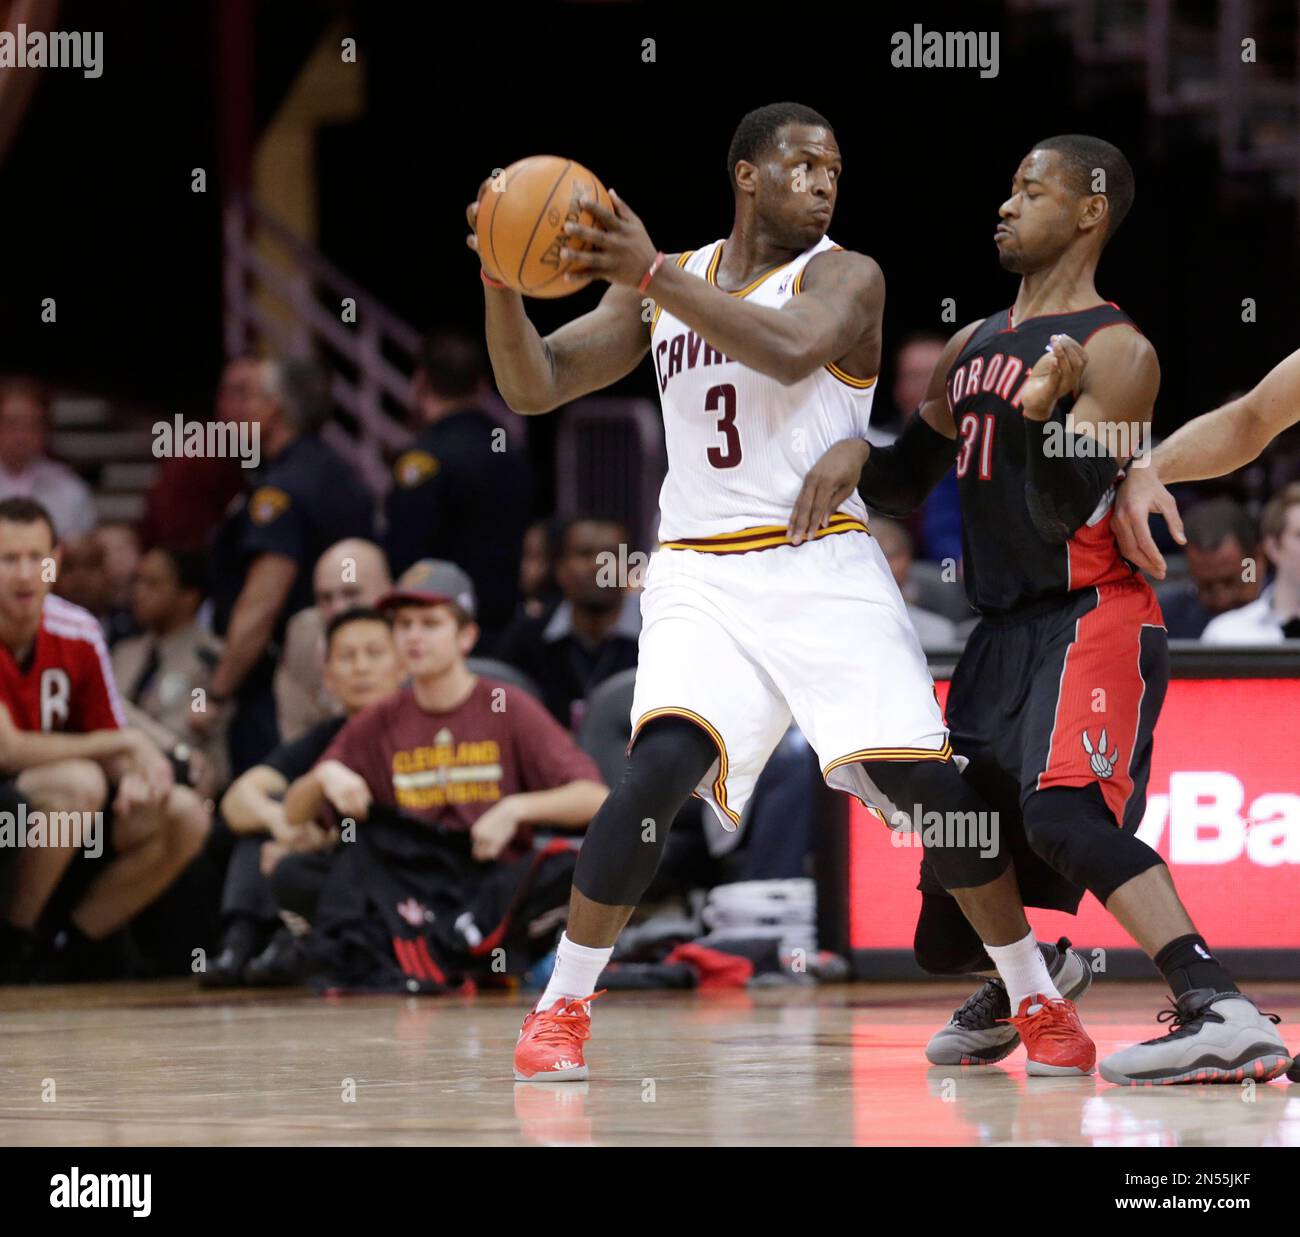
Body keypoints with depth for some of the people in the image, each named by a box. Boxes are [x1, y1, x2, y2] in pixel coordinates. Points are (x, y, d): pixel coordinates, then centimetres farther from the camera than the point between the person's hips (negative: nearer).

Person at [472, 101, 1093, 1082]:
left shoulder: (844, 276, -1)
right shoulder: (659, 287, 12)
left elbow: (791, 350, -23)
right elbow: (533, 387, 9)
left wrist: (653, 277, -29)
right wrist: (502, 285, -10)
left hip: (825, 568, -1)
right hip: (703, 576, 1)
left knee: (925, 777, -11)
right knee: (665, 762, -23)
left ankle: (1040, 1000, 7)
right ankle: (561, 1008, -11)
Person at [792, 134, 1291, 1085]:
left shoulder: (1116, 352, -9)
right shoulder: (974, 347, 15)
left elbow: (1064, 510, -18)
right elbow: (908, 484, 22)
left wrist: (1042, 415, -36)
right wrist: (856, 457, 0)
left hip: (1093, 617, -8)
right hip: (1005, 624, 8)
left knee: (1065, 811, -31)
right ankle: (1006, 996, 48)